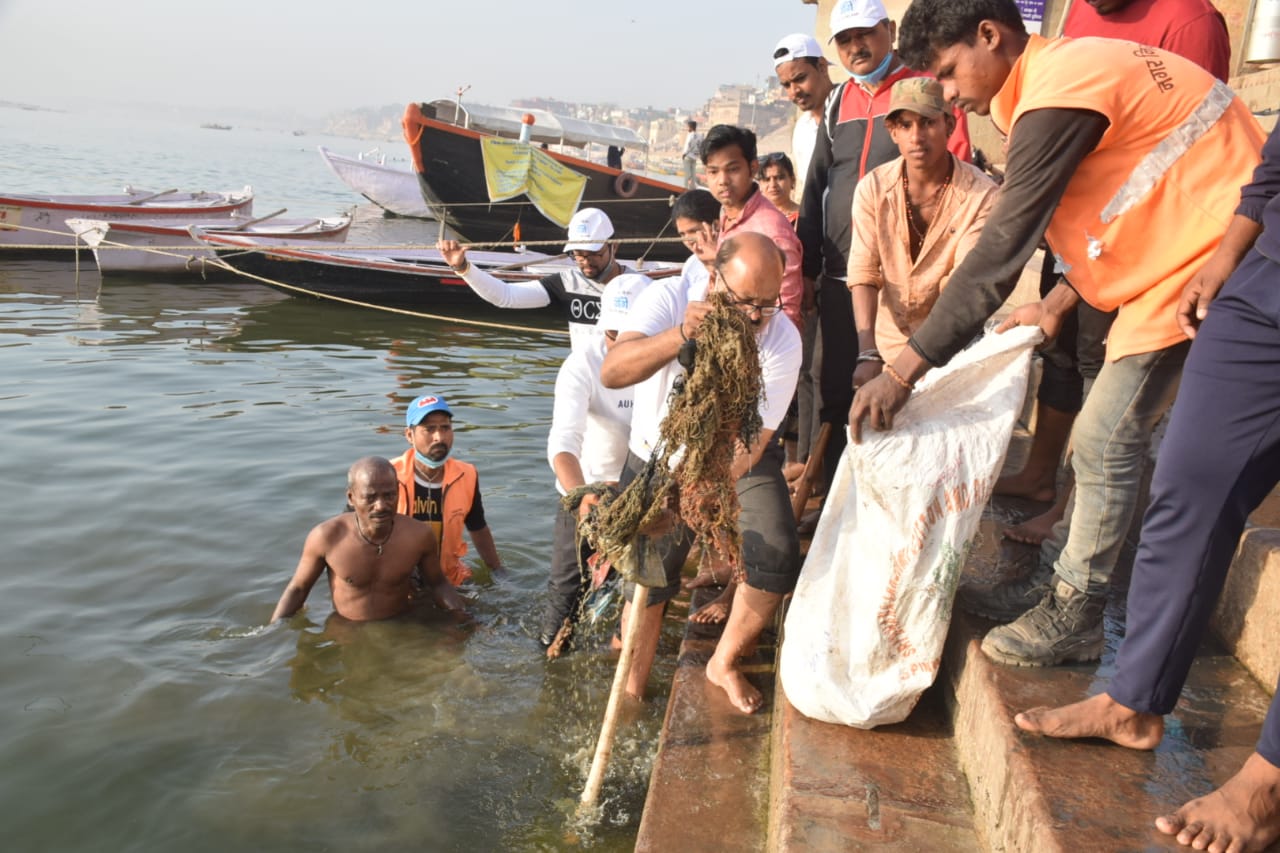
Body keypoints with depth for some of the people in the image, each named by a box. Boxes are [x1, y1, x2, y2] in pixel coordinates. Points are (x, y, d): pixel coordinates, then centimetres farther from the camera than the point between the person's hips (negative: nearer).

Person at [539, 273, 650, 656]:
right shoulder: (582, 364, -25)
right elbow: (563, 440, -36)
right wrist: (581, 494, -55)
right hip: (585, 487, -2)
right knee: (568, 581, 2)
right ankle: (551, 652, 29)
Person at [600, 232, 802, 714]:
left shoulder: (782, 339, -22)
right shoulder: (669, 299, -23)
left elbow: (752, 440, -25)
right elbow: (612, 372, -40)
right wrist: (681, 336, -57)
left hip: (740, 461, 1)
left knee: (777, 558, -16)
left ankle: (724, 664, 11)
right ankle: (632, 690, 23)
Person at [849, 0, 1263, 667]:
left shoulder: (1056, 96, -20)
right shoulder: (1068, 67, 12)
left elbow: (1001, 251, -24)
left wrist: (901, 372, -22)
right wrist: (1059, 302, 12)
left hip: (1209, 259, -10)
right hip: (1178, 258, 10)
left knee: (1106, 438, -6)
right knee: (1107, 432, 12)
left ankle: (1074, 619, 7)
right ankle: (1058, 584, 23)